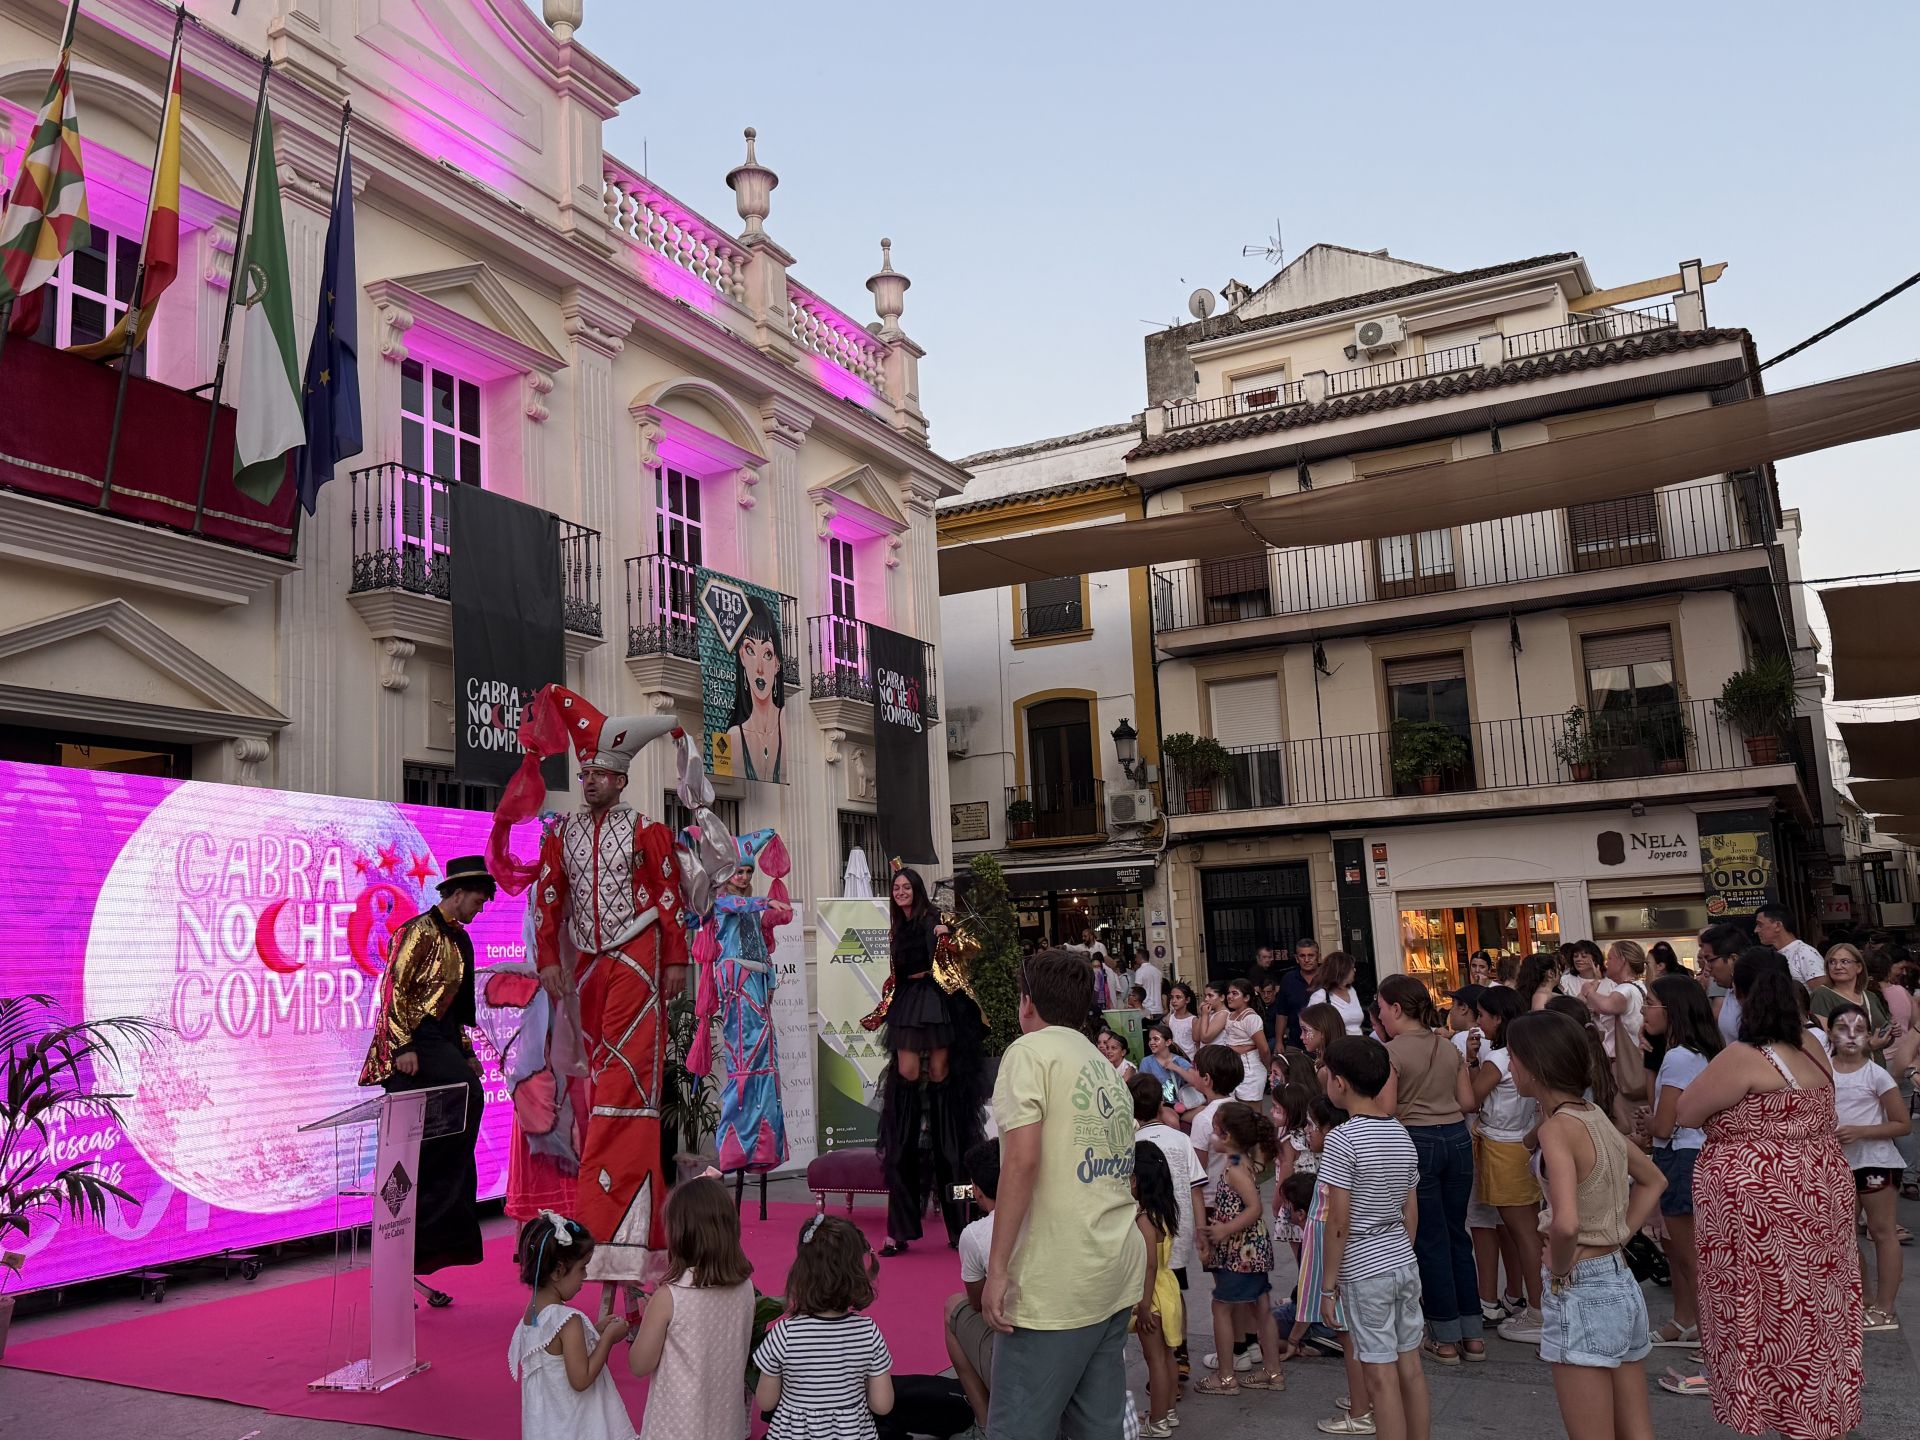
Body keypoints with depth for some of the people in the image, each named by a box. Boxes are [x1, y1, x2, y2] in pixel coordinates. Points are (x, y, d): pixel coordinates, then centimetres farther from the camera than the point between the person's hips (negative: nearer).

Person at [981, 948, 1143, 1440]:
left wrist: (997, 1268, -16)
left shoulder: (1031, 1050, -6)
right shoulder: (1107, 1068, 18)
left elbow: (1023, 1159, -18)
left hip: (1054, 1285, -8)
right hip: (1117, 1279, 8)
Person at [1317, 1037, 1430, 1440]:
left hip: (1364, 1271, -7)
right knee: (1411, 1366, 13)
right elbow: (1411, 1213, 11)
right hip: (1404, 1263, 7)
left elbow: (1338, 1224, -15)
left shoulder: (1343, 1139, -16)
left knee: (1381, 1375, 0)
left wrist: (1328, 1285, -8)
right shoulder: (1402, 1134, 5)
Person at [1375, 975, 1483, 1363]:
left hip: (1416, 1142, -6)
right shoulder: (1449, 1047, 8)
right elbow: (1468, 1102, 9)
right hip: (1457, 1138, 6)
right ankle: (1472, 1334, 19)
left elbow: (1386, 1110, -16)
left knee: (1430, 1240, 4)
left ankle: (1447, 1338, 13)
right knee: (1457, 1234, 14)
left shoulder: (1391, 1052, -11)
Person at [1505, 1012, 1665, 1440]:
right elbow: (1653, 1181, 22)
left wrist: (1559, 1271, -14)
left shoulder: (1558, 1127, -19)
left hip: (1581, 1293, -8)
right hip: (1623, 1283, 8)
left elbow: (1565, 1224, -32)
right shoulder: (1596, 1116, 6)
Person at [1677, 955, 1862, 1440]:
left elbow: (1684, 1114, -12)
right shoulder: (1811, 1046, 3)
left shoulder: (1742, 1058, -21)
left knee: (1779, 1320, 4)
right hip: (1822, 1190, 8)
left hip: (1764, 1205, -8)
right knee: (1817, 1316, 18)